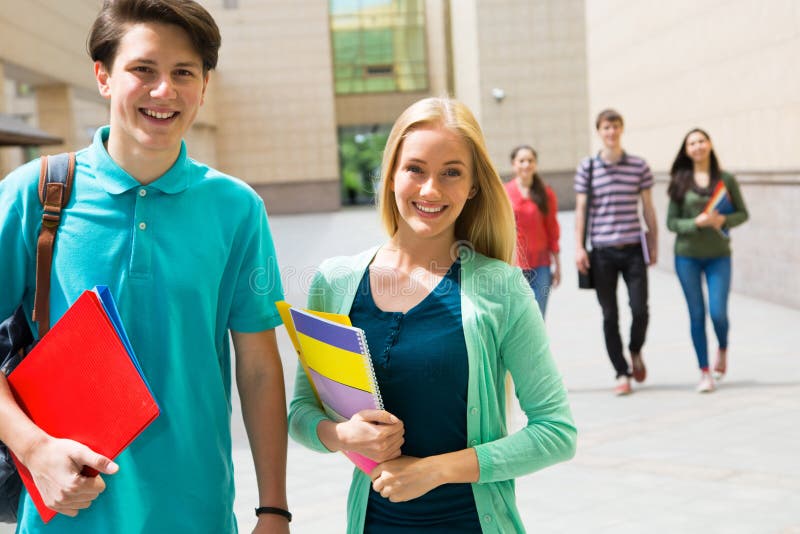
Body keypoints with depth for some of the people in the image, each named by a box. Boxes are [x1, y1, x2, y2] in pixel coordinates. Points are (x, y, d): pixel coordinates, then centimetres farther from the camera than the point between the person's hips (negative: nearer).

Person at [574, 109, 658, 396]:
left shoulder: (639, 166, 5)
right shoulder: (587, 167, 3)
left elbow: (648, 207, 10)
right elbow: (580, 209, 4)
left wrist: (654, 244, 10)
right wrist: (578, 247, -3)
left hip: (633, 250, 0)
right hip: (602, 251, 0)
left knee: (640, 310, -6)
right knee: (610, 315, 2)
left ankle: (636, 352, 24)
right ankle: (622, 373, 12)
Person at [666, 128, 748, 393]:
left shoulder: (726, 179, 1)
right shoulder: (680, 181, 0)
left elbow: (743, 213, 7)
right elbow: (671, 222, 0)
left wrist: (724, 220, -12)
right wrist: (697, 222, -16)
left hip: (718, 255, 0)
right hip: (687, 256, 0)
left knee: (718, 312, -7)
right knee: (697, 314, 3)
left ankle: (723, 348, 27)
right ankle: (705, 372, 14)